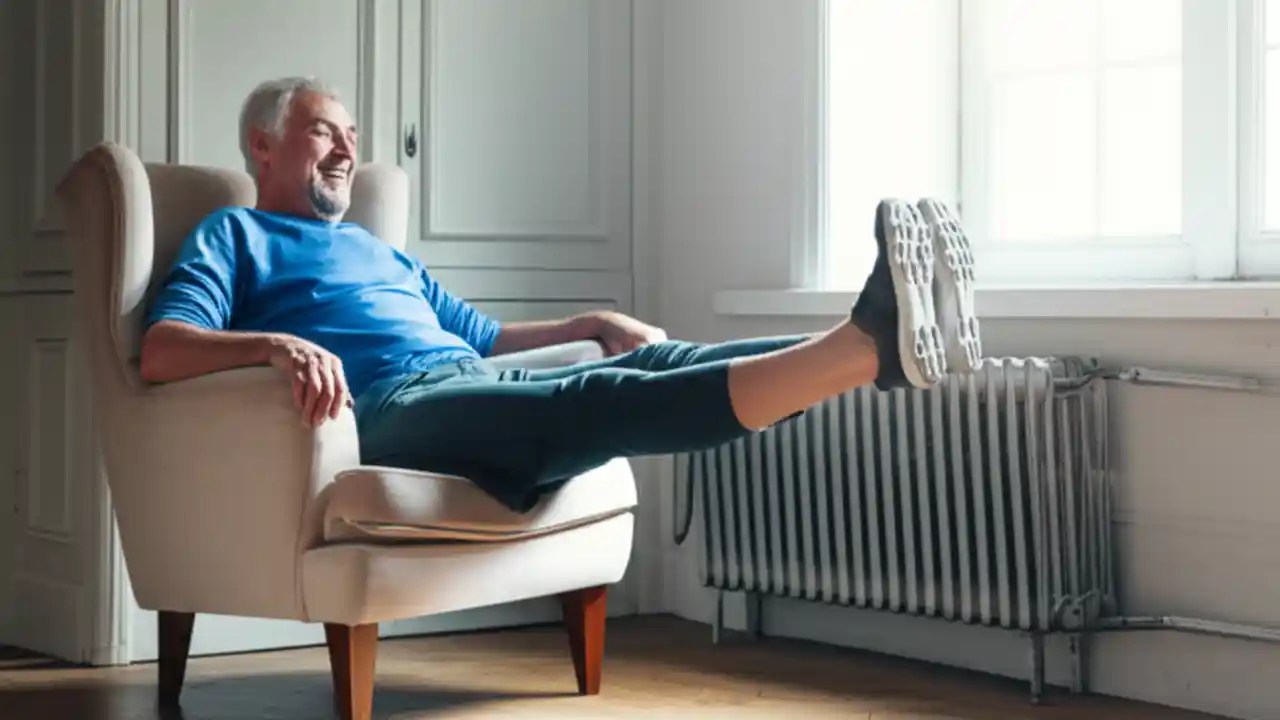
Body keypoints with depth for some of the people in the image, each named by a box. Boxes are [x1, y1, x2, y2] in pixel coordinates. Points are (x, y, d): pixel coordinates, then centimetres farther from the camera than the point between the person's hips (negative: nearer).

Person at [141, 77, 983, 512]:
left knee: (654, 361, -20)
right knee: (600, 401, -32)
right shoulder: (235, 236, 15)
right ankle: (867, 345, -54)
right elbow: (161, 351, -3)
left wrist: (591, 322, 24)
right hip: (395, 407, -8)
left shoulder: (384, 254, 37)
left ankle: (872, 344, -40)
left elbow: (485, 337, 42)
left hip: (481, 381, 8)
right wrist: (277, 344, -24)